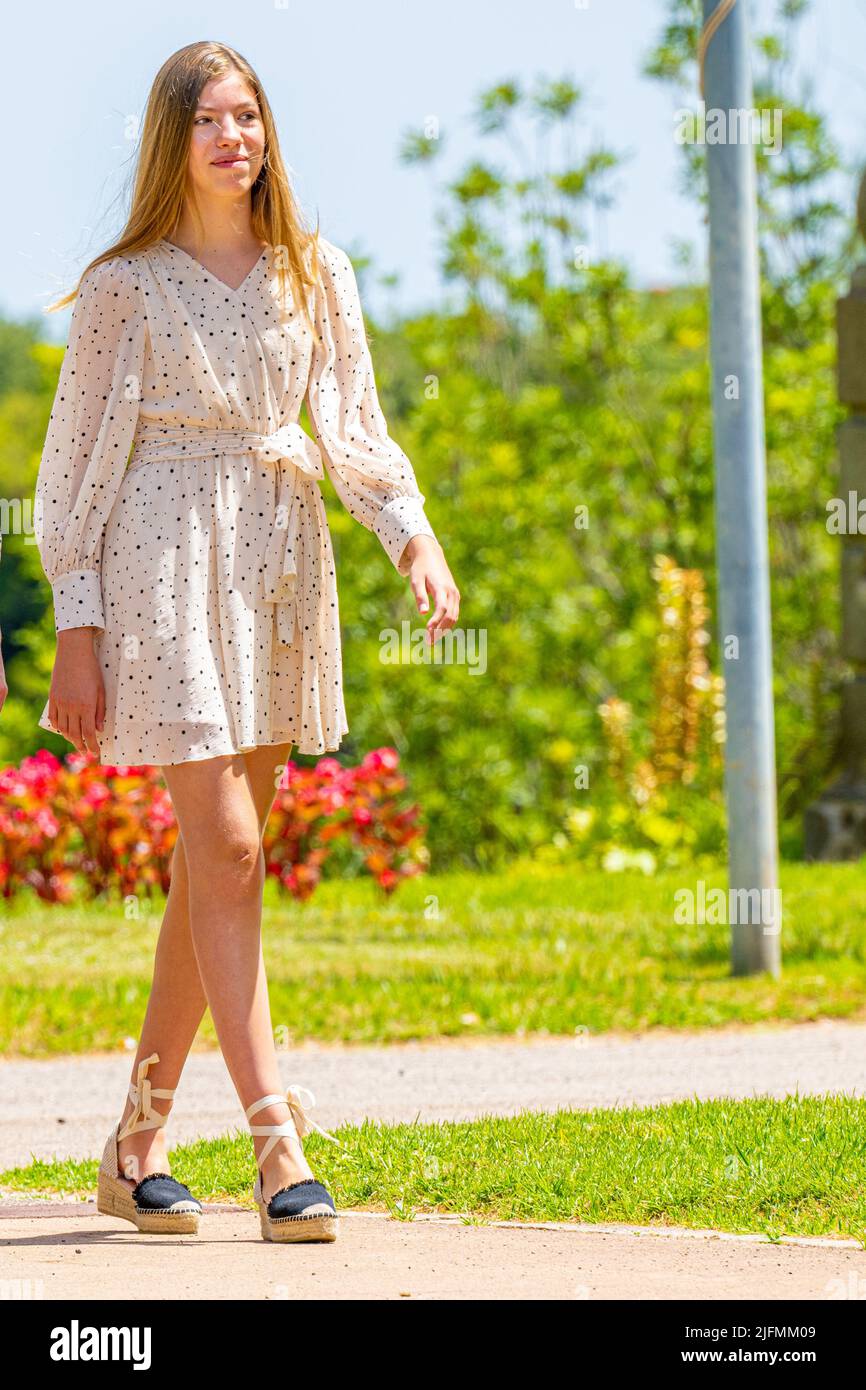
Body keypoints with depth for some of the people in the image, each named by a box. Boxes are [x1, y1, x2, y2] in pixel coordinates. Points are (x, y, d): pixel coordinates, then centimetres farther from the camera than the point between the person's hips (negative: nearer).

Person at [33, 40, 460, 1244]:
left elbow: (355, 431, 8)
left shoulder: (316, 277, 11)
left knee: (216, 862, 6)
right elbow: (75, 460, 2)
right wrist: (77, 630, -5)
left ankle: (140, 1138, 16)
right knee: (224, 847, -13)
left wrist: (414, 535, -11)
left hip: (282, 560, 4)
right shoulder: (127, 285, 1)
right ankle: (277, 1142, -16)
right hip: (164, 564, -4)